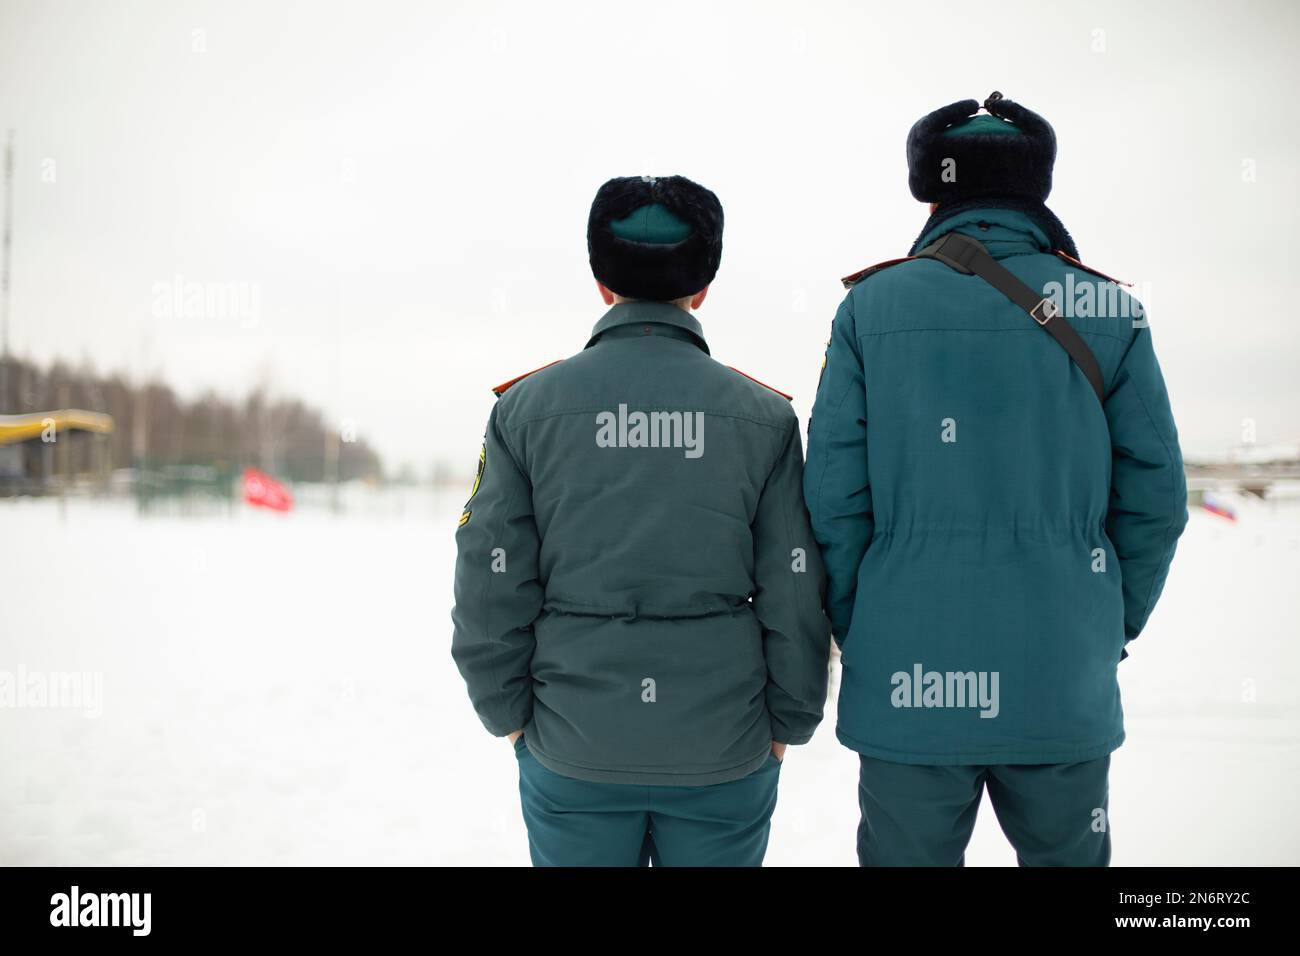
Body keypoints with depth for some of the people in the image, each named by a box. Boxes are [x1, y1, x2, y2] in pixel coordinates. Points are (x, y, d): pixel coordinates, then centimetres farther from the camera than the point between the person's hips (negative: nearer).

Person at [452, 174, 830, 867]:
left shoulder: (527, 406, -3)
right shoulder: (765, 415, -3)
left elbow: (490, 587, -4)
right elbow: (795, 595, -4)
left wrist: (510, 714, 8)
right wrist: (787, 723, 9)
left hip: (572, 753, 0)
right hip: (725, 755, 0)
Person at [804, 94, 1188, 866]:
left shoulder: (871, 307, -3)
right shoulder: (1108, 313, -1)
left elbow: (835, 497, -5)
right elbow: (1154, 498, 1)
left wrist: (856, 632, 7)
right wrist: (1116, 627, 14)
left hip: (908, 685, 0)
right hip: (1065, 687, 1)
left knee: (909, 855, 13)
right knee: (1065, 854, 17)